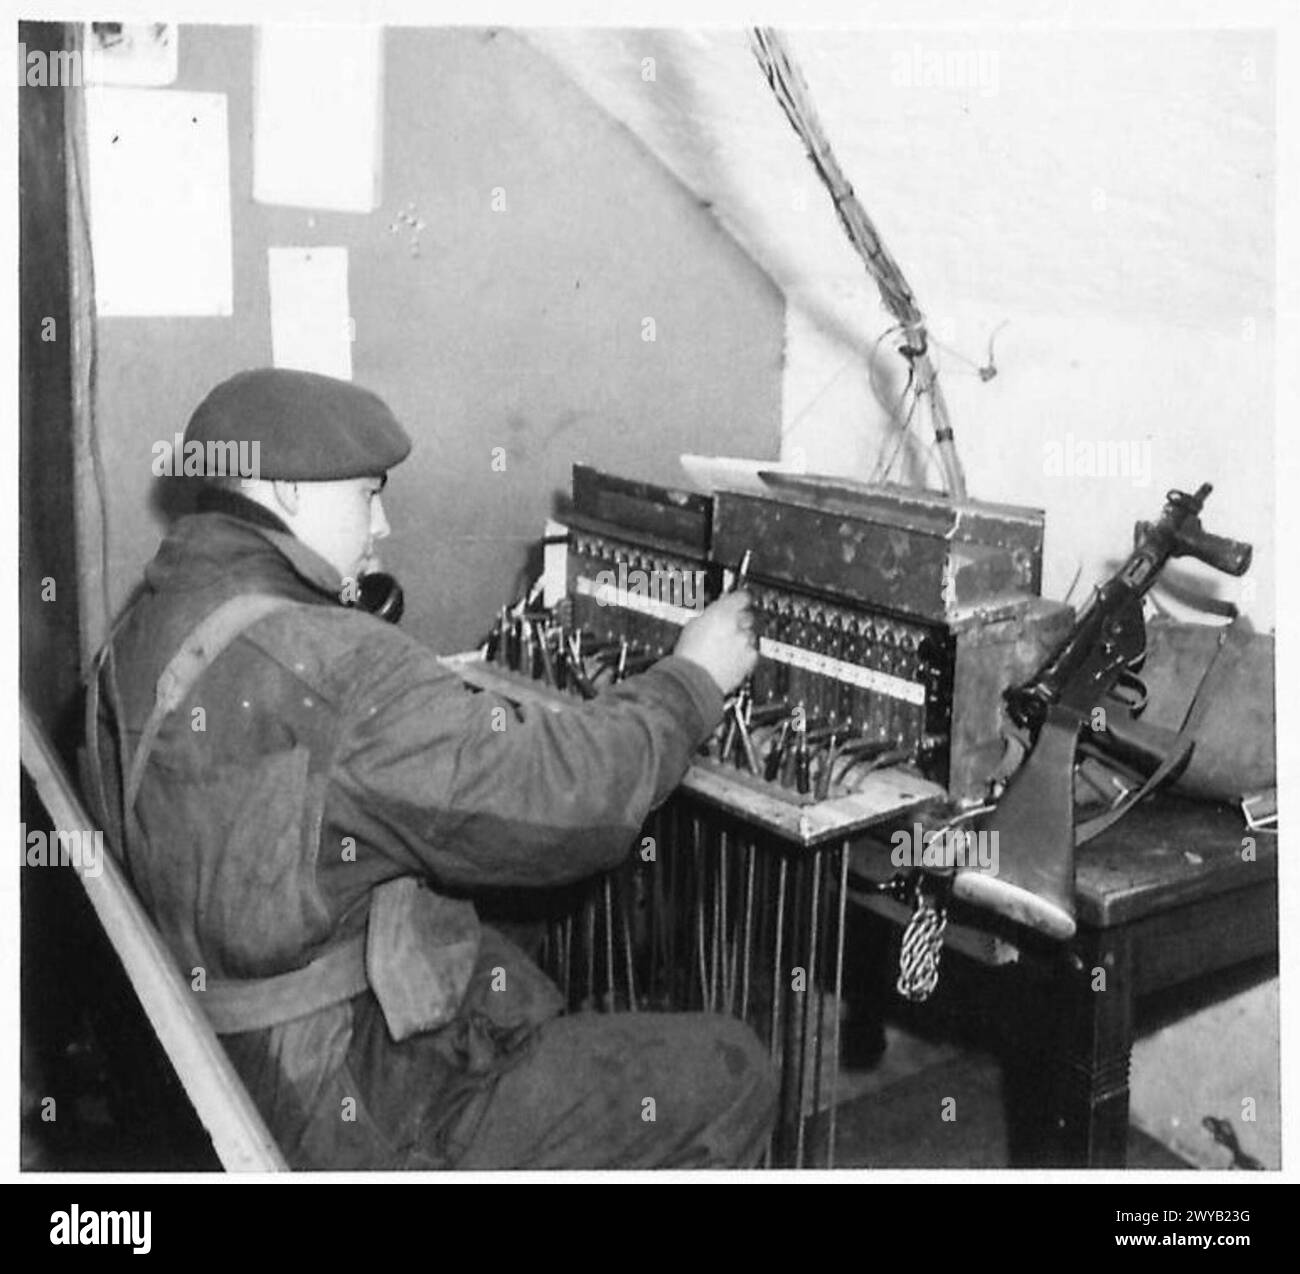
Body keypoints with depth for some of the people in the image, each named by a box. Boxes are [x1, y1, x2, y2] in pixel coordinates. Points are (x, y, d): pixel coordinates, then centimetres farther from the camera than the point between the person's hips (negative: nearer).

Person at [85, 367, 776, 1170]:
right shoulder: (321, 666, -27)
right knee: (729, 1075, 0)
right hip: (351, 1119, -10)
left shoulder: (148, 632, 3)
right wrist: (694, 678, -10)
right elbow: (559, 799, -25)